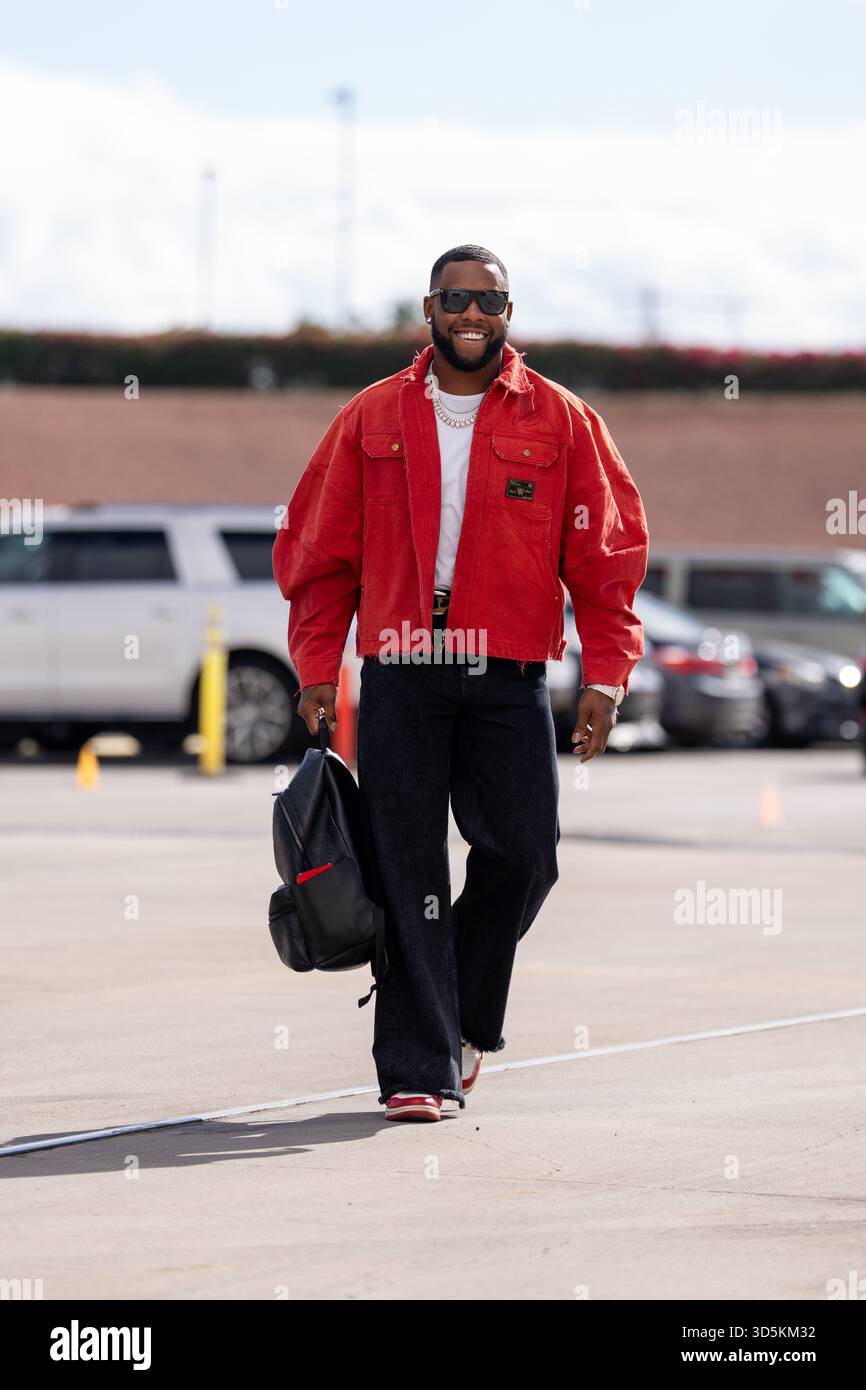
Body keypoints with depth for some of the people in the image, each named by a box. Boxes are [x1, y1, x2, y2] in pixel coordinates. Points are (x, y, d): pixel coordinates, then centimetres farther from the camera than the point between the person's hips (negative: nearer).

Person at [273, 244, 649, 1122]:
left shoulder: (560, 422, 6)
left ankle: (463, 1018, 21)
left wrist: (606, 674, -3)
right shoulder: (373, 419, 8)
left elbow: (606, 550, 5)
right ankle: (419, 1067, 1)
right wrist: (318, 668, 2)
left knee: (522, 853, -4)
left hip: (509, 678, 0)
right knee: (408, 874, -2)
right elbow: (320, 548, 10)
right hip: (399, 674, 0)